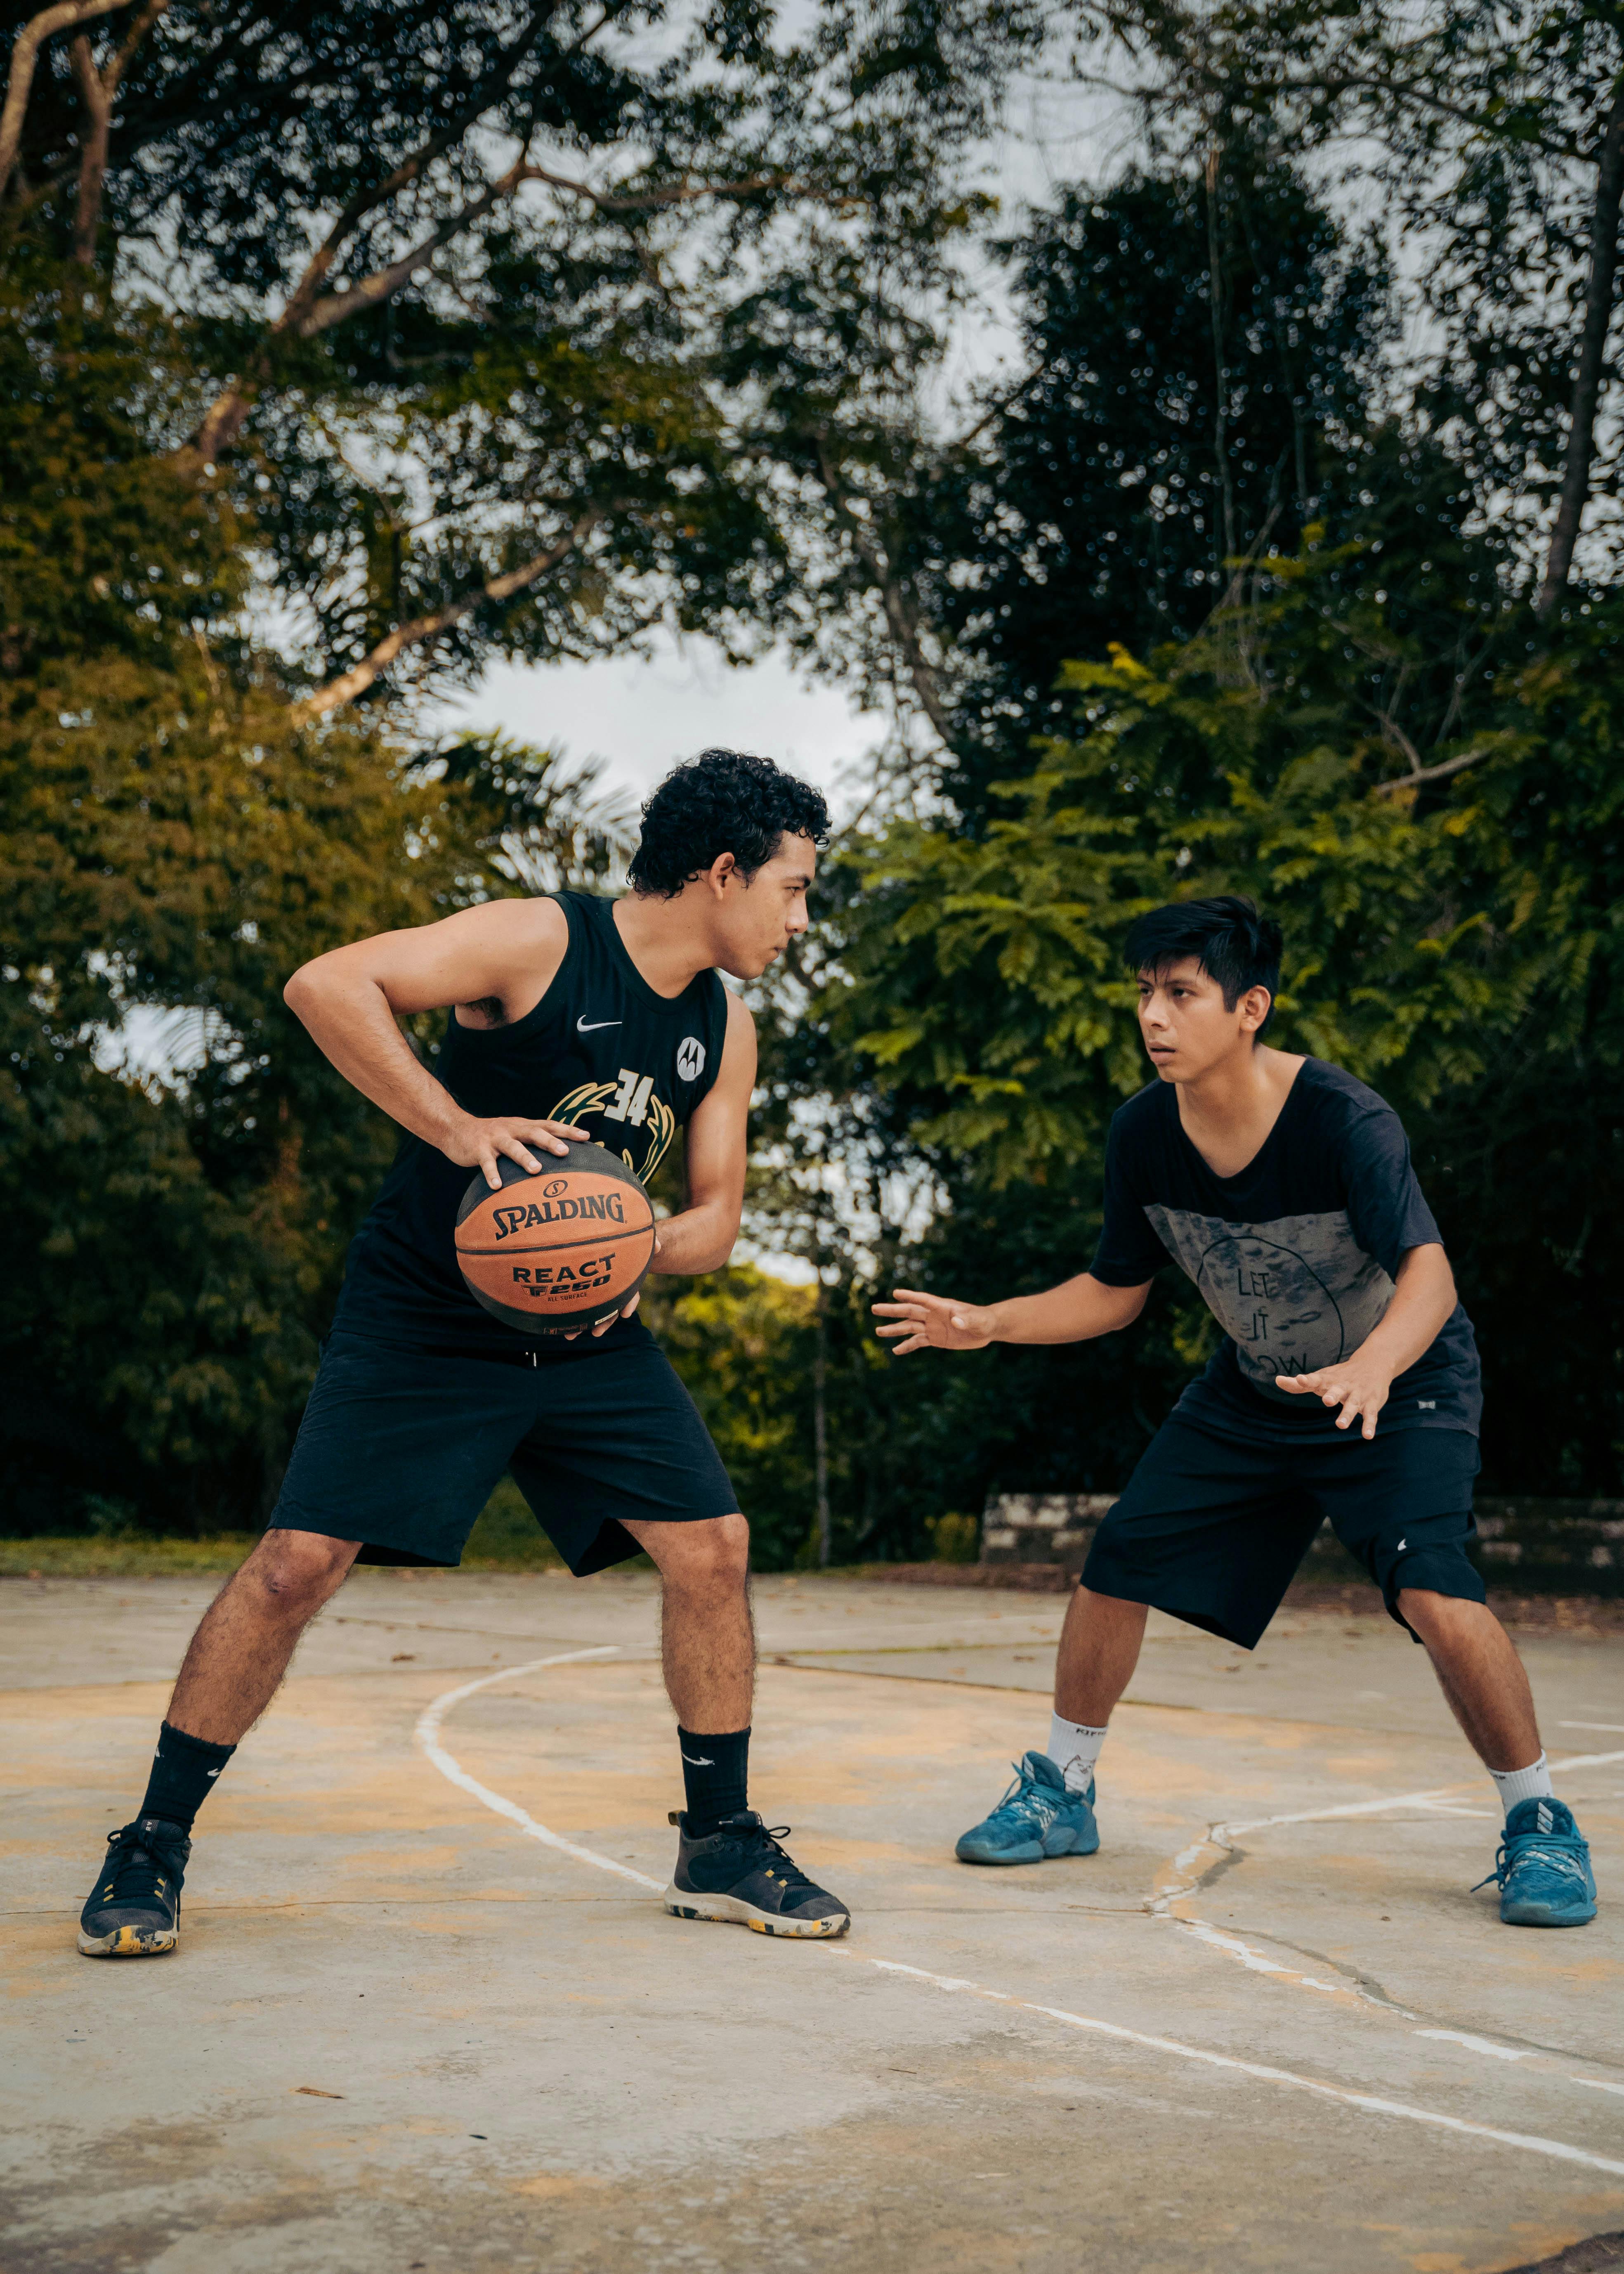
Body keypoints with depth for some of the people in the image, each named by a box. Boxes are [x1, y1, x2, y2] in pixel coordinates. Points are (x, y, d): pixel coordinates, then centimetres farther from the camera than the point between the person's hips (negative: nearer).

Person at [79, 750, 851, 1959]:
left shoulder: (726, 1030, 5)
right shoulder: (540, 941, -15)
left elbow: (716, 1217, 8)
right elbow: (327, 984, -24)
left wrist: (637, 1246, -14)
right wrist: (460, 1129, -29)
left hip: (590, 1331, 6)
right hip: (423, 1323, -6)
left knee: (714, 1548, -4)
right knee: (300, 1561, -12)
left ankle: (721, 1845, 12)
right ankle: (152, 1849, 4)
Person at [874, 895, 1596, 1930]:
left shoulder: (1346, 1122, -29)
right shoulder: (1143, 1135, -13)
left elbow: (1427, 1270, -41)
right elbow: (1116, 1293, 1)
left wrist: (1372, 1365, -61)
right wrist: (989, 1323, -11)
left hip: (1405, 1383, -5)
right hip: (1255, 1390, 5)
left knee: (1433, 1592, -26)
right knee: (1117, 1564, -1)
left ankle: (1541, 1825, -4)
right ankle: (1062, 1794, 21)